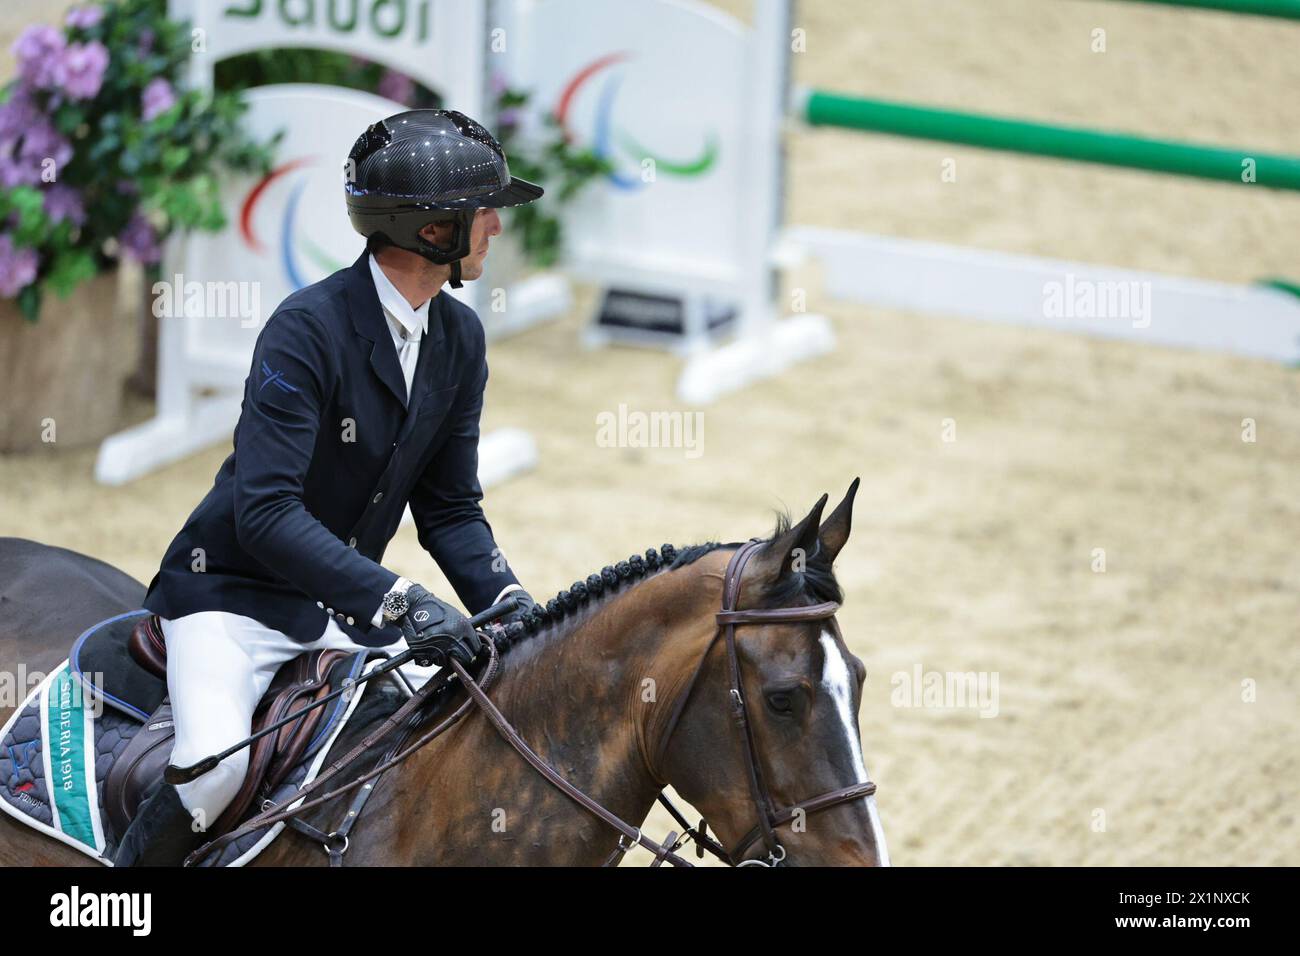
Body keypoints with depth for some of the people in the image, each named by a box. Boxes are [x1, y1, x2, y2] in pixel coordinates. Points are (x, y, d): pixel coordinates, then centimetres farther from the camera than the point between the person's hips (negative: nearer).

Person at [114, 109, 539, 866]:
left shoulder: (460, 338, 3)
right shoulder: (309, 329, -22)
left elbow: (450, 507, 8)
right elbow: (266, 513, -29)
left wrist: (508, 603, -12)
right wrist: (397, 601, -37)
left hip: (345, 605, 8)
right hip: (235, 596, -8)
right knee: (217, 765, -30)